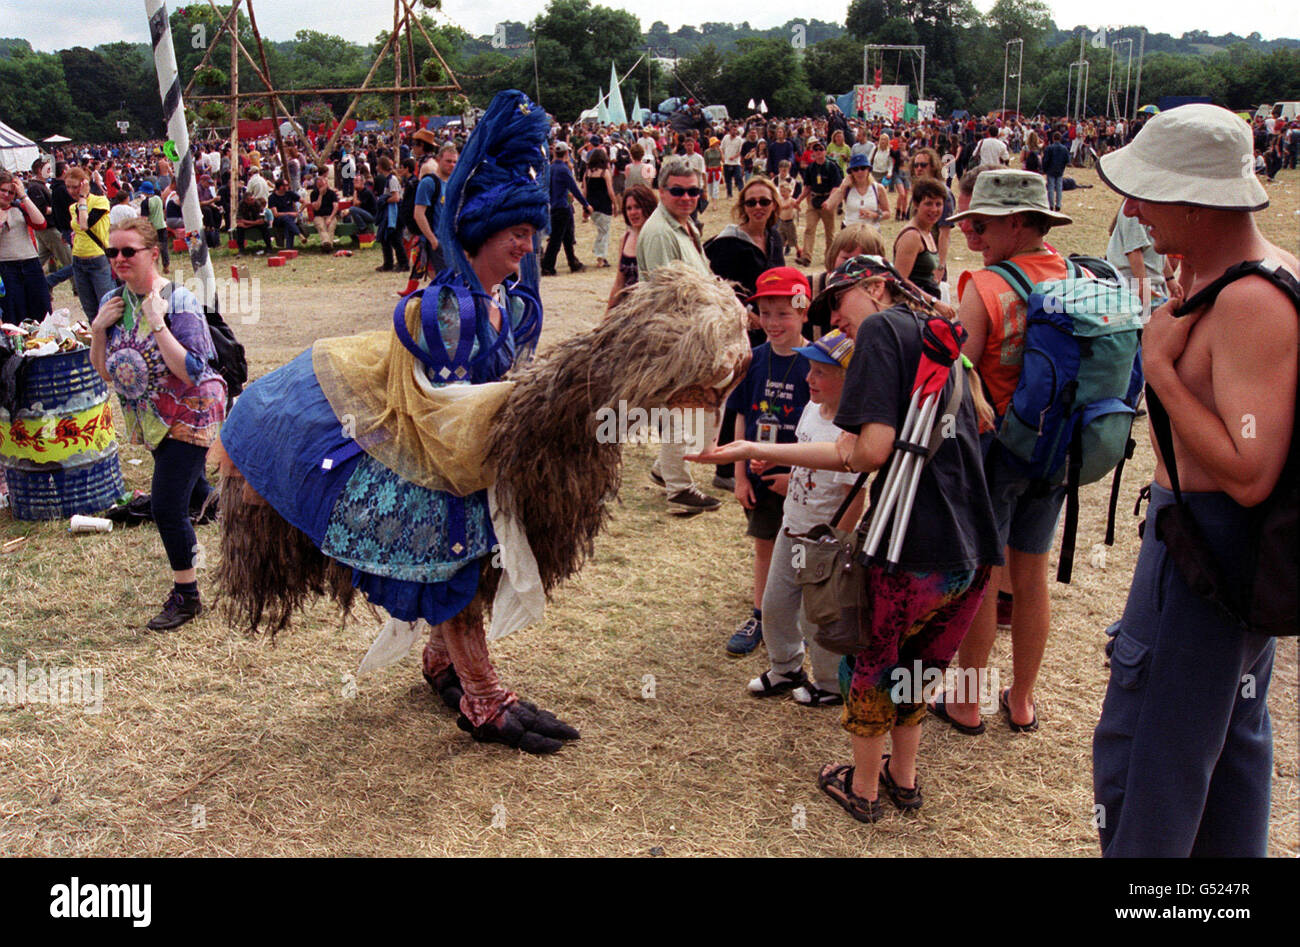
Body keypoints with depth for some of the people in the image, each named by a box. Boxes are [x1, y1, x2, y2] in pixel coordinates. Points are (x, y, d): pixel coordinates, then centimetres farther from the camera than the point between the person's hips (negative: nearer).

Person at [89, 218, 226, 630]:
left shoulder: (179, 302, -20)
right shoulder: (113, 302, -1)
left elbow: (191, 372, -28)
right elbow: (106, 373, 4)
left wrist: (158, 325, -31)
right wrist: (97, 330, -11)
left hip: (189, 414, -7)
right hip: (150, 418, 8)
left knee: (167, 507, -9)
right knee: (186, 488, 25)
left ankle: (186, 596, 7)